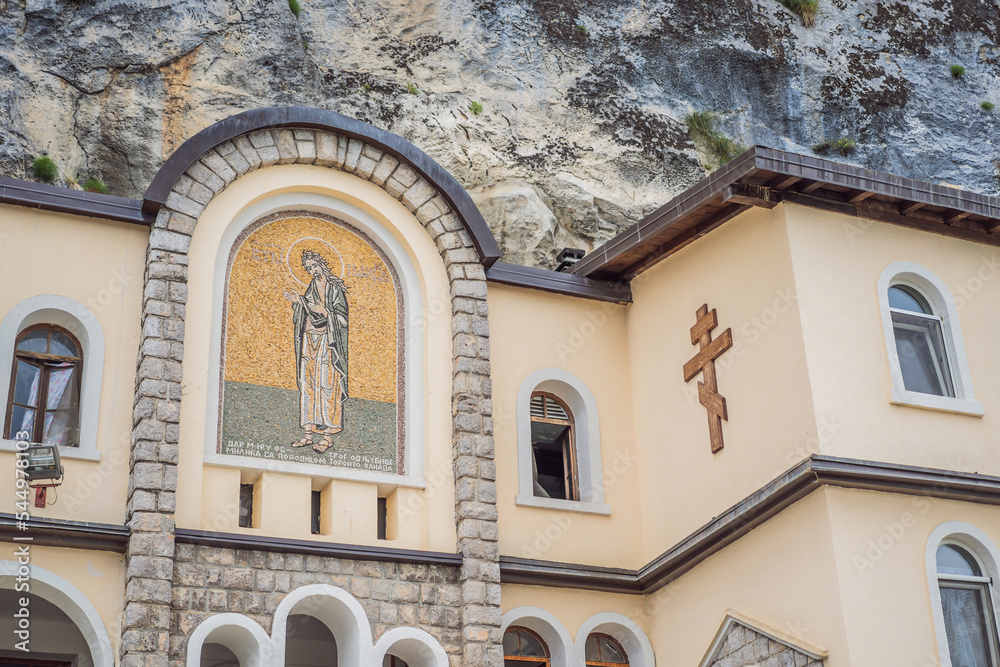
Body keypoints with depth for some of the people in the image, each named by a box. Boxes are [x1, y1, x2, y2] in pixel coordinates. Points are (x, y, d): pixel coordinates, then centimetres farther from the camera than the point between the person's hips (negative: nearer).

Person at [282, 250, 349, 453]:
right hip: (309, 341, 6)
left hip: (327, 343, -6)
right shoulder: (311, 289, 14)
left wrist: (325, 312, -22)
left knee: (326, 386, -9)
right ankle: (308, 434, 6)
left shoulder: (335, 289, -4)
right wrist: (298, 301, 3)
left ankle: (328, 435, -7)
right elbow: (308, 313, 16)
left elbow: (342, 318, -8)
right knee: (307, 385, 3)